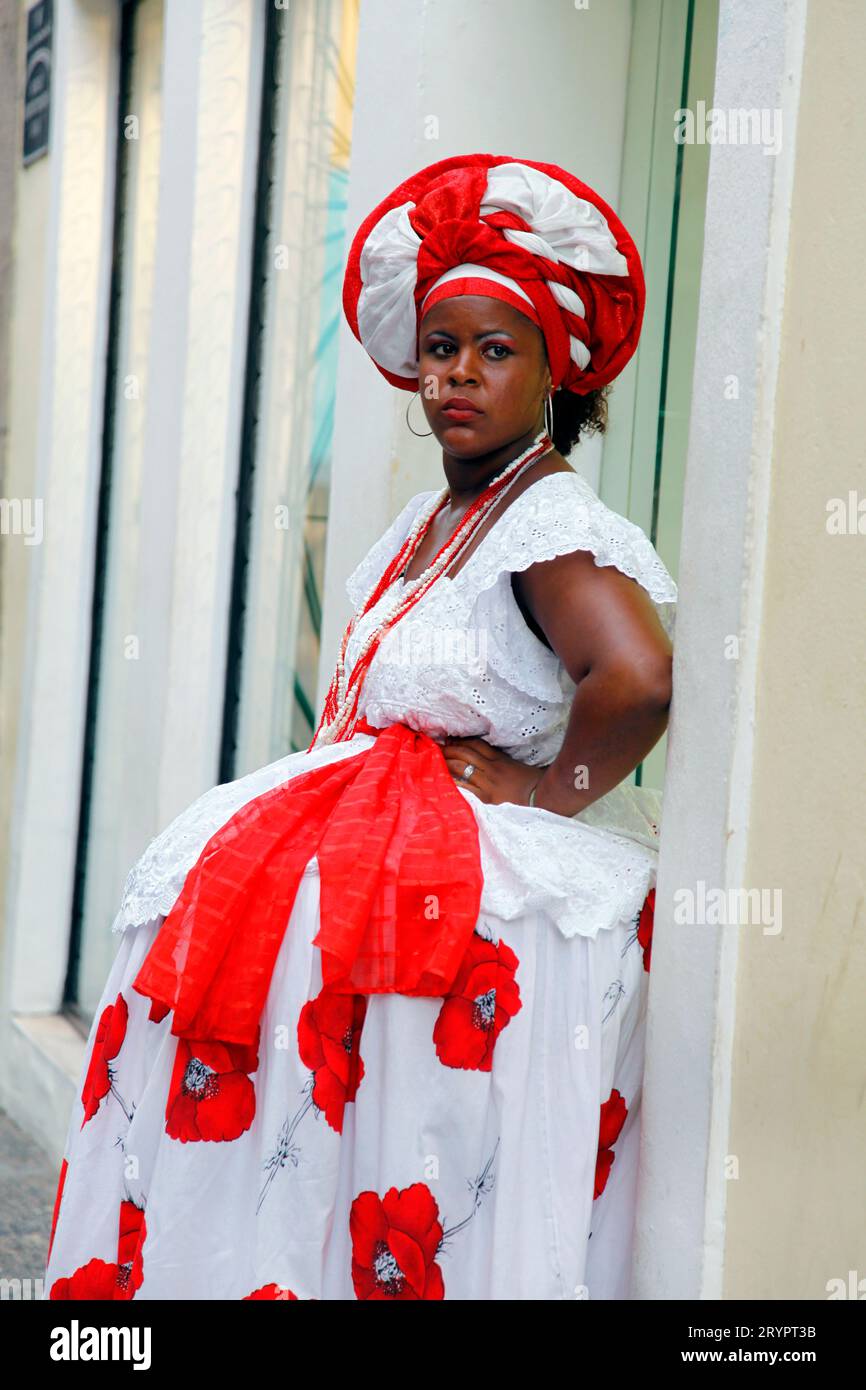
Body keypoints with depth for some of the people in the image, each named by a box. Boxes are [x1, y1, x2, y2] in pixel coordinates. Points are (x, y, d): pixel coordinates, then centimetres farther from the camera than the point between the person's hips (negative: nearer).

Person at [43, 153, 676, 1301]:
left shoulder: (552, 525, -15)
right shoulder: (425, 522, 12)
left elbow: (639, 680, -32)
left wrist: (548, 789, -19)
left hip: (485, 878, -9)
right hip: (368, 840, 10)